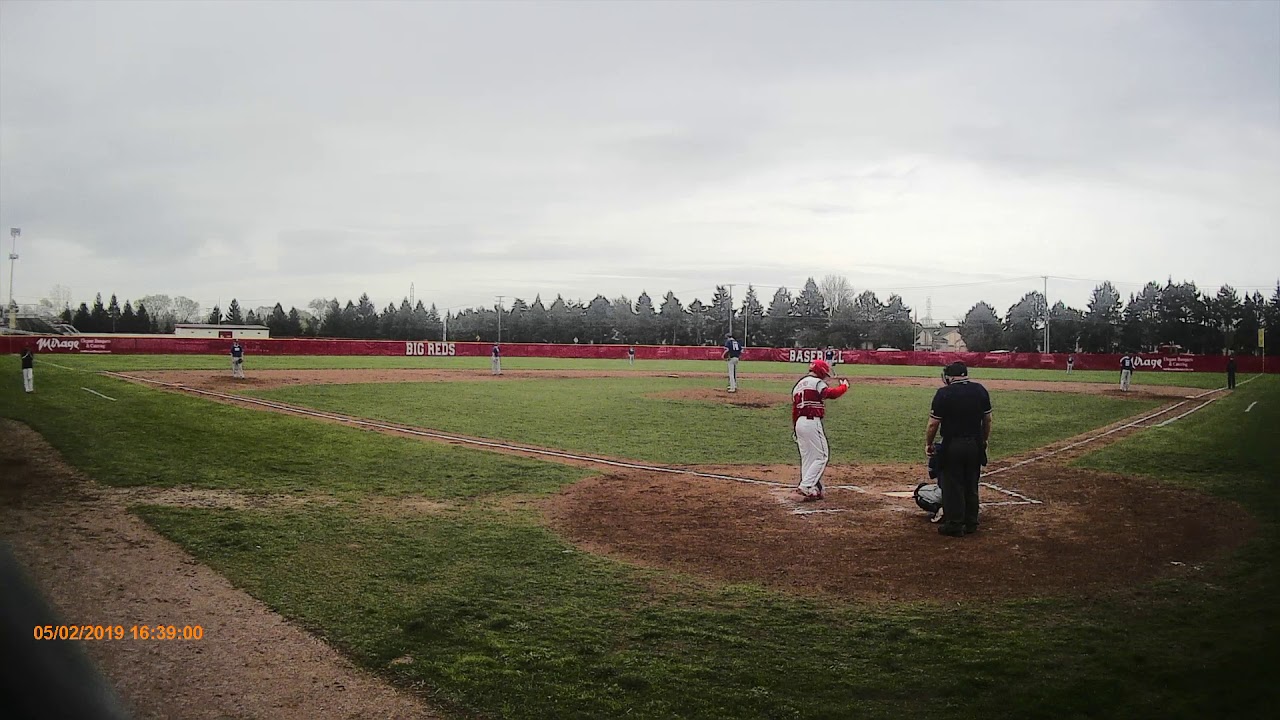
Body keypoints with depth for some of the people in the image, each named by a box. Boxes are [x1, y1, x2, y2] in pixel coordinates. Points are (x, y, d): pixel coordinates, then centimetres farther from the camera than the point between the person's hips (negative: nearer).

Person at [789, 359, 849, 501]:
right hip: (812, 422, -9)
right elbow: (831, 393, -22)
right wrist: (844, 386, -4)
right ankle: (804, 488, -12)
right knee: (822, 456, -4)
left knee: (807, 457, 14)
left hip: (799, 423, 9)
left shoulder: (798, 384, 20)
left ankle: (813, 489, 15)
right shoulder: (816, 382, -6)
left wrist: (794, 429, 24)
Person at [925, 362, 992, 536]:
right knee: (971, 486, 15)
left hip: (952, 446, -5)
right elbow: (987, 420, 9)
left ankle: (954, 525, 10)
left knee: (952, 486, 5)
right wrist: (984, 441, 21)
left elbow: (933, 424, -11)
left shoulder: (943, 393, -12)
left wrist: (928, 444, 2)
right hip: (975, 445, 5)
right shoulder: (980, 390, 3)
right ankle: (971, 524, 23)